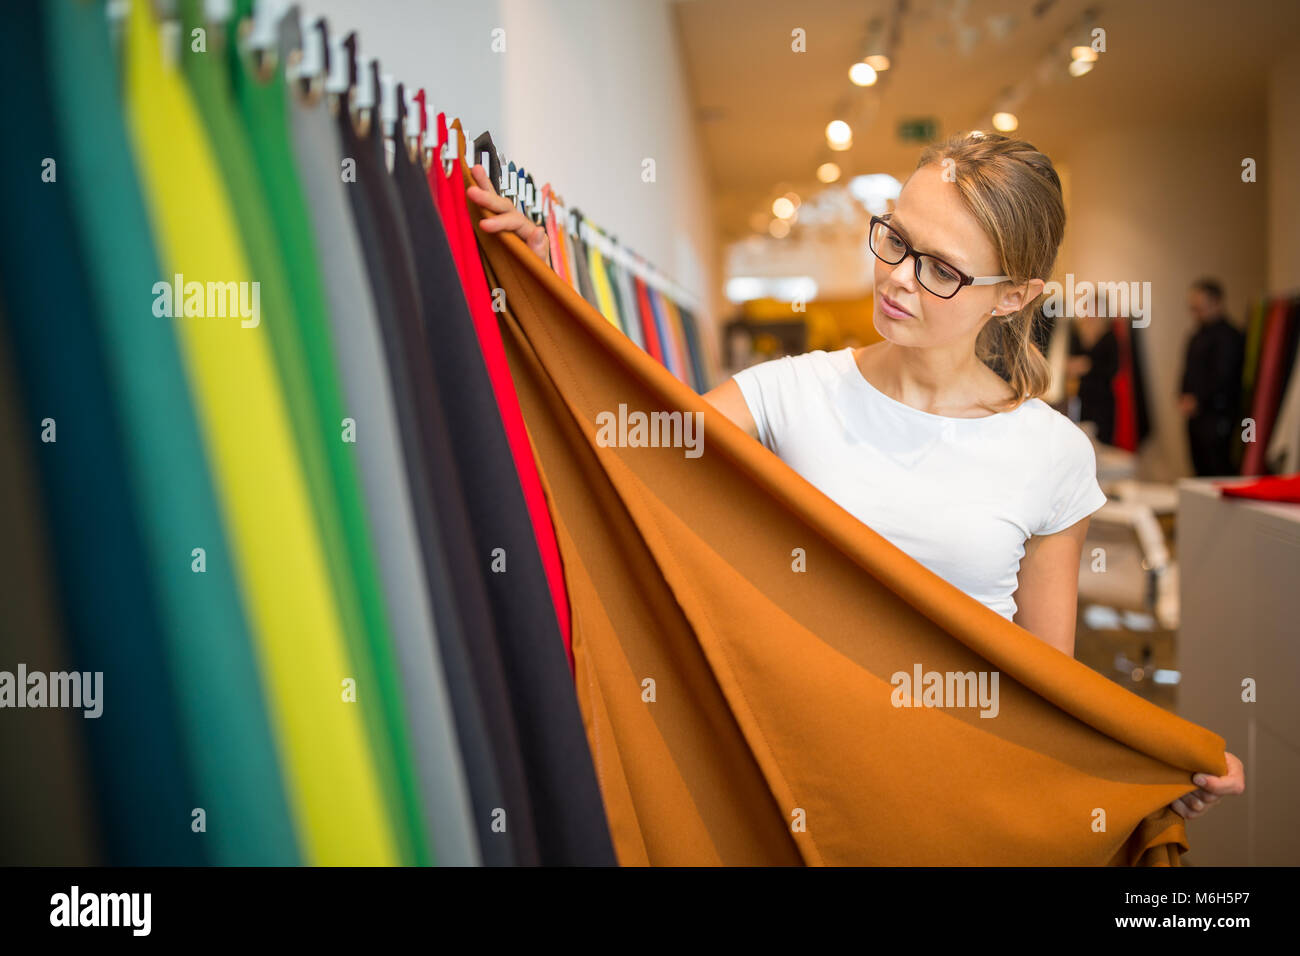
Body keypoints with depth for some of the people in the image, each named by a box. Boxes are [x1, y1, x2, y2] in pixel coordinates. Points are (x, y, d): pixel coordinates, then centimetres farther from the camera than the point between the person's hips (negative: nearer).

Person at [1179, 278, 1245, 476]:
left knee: (1219, 470, -11)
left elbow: (1222, 377, -17)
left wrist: (1197, 402, -13)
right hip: (1197, 415, 9)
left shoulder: (1228, 336, -11)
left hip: (1216, 416, -9)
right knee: (1201, 469, 10)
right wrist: (1185, 398, 5)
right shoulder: (1196, 337, 17)